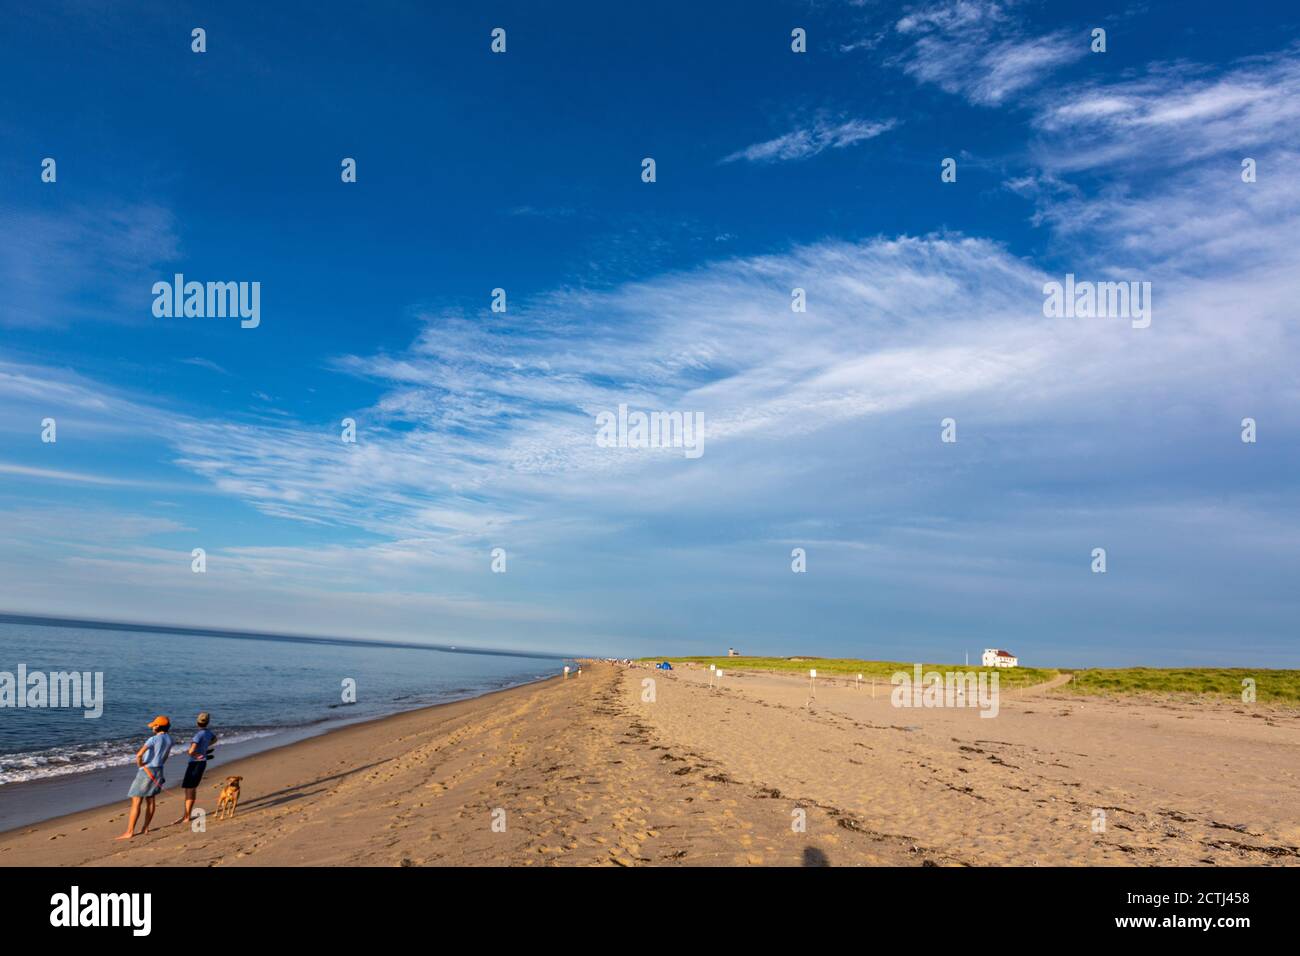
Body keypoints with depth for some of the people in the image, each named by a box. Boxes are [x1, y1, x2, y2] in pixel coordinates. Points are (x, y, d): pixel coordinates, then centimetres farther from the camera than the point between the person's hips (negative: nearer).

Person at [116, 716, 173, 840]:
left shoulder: (154, 739, -19)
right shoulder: (169, 739, 4)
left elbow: (139, 754, -28)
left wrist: (140, 764, -11)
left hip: (146, 772, -7)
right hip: (158, 771, 7)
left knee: (136, 802, -1)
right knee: (150, 800, 16)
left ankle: (129, 832, 1)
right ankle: (145, 828, 21)